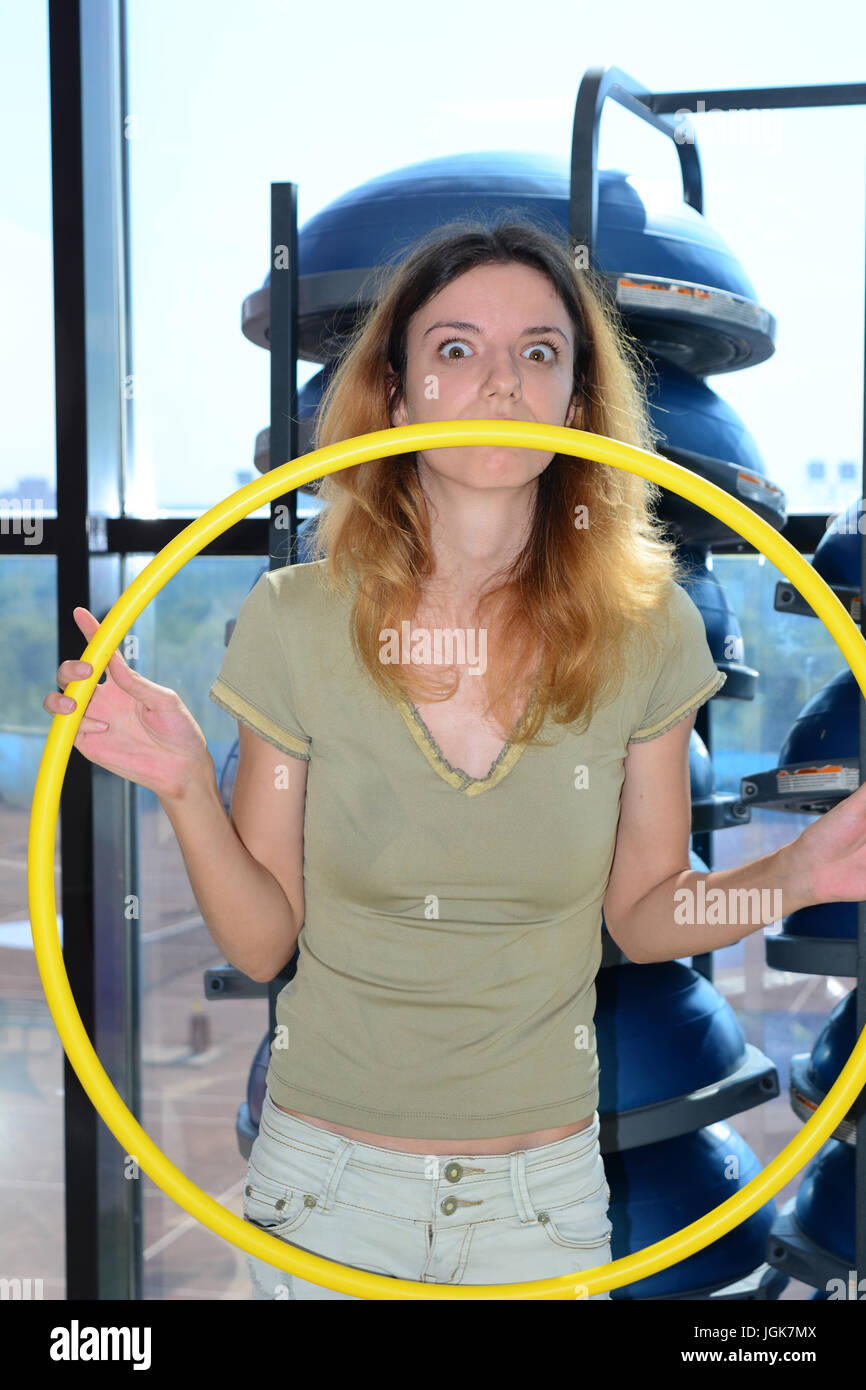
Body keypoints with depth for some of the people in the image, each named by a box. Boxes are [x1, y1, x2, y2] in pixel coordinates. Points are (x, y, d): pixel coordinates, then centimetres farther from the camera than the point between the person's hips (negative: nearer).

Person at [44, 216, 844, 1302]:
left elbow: (642, 914, 1)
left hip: (545, 1184, 1)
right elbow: (260, 943, -7)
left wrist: (795, 874, -16)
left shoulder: (643, 632, -10)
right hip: (326, 1172, 0)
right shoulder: (297, 622, -13)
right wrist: (189, 791, -23)